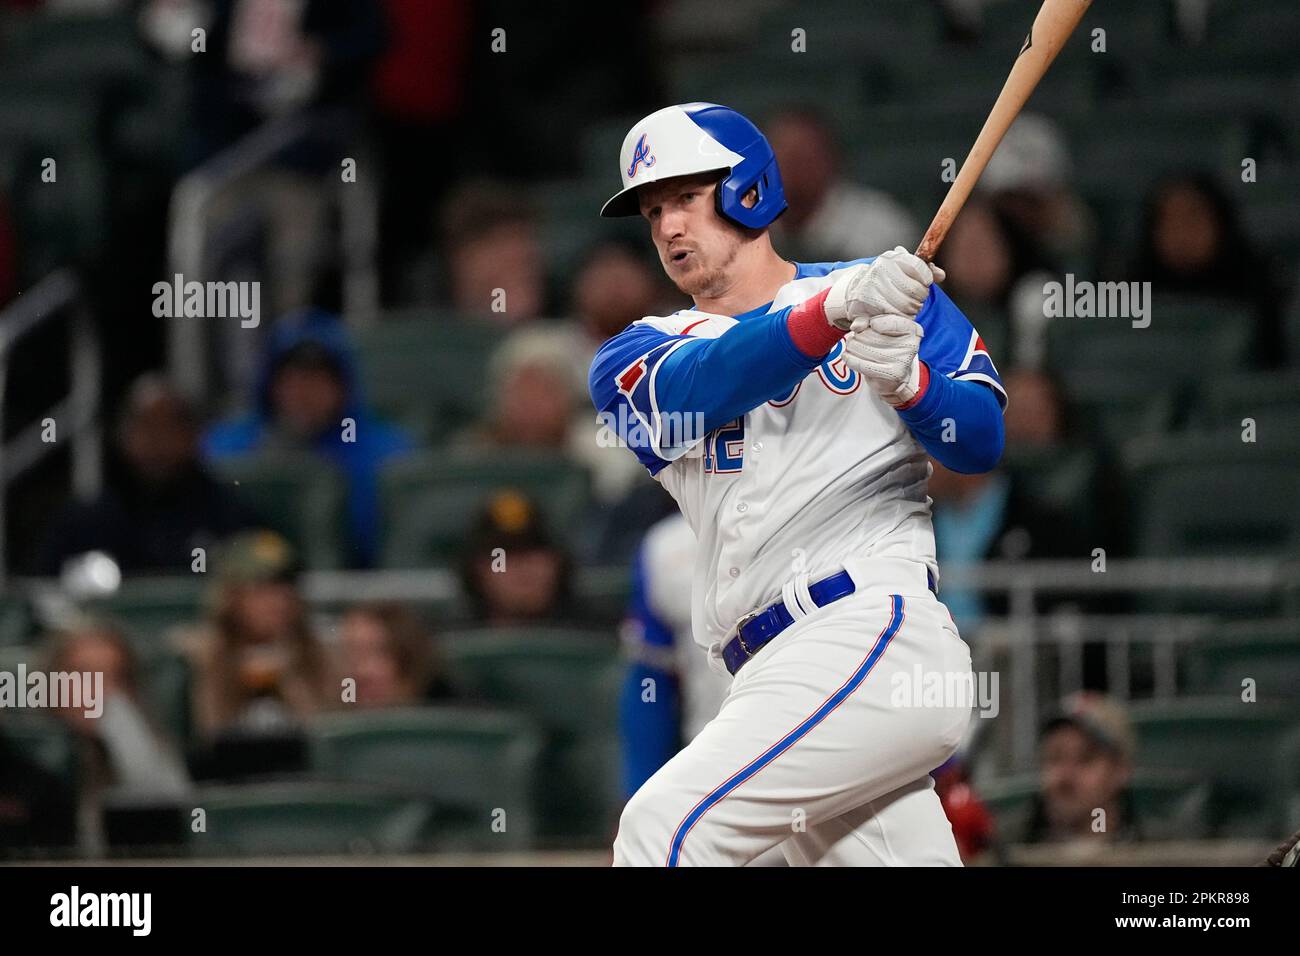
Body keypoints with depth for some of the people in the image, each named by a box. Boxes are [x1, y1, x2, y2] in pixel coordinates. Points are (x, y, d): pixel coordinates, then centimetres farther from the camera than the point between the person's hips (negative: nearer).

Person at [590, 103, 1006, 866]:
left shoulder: (891, 294, 9)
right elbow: (690, 390, -8)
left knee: (666, 828, -20)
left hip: (875, 627, -5)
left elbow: (981, 443, 0)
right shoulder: (638, 354, 16)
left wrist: (908, 380, -22)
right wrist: (835, 313, -24)